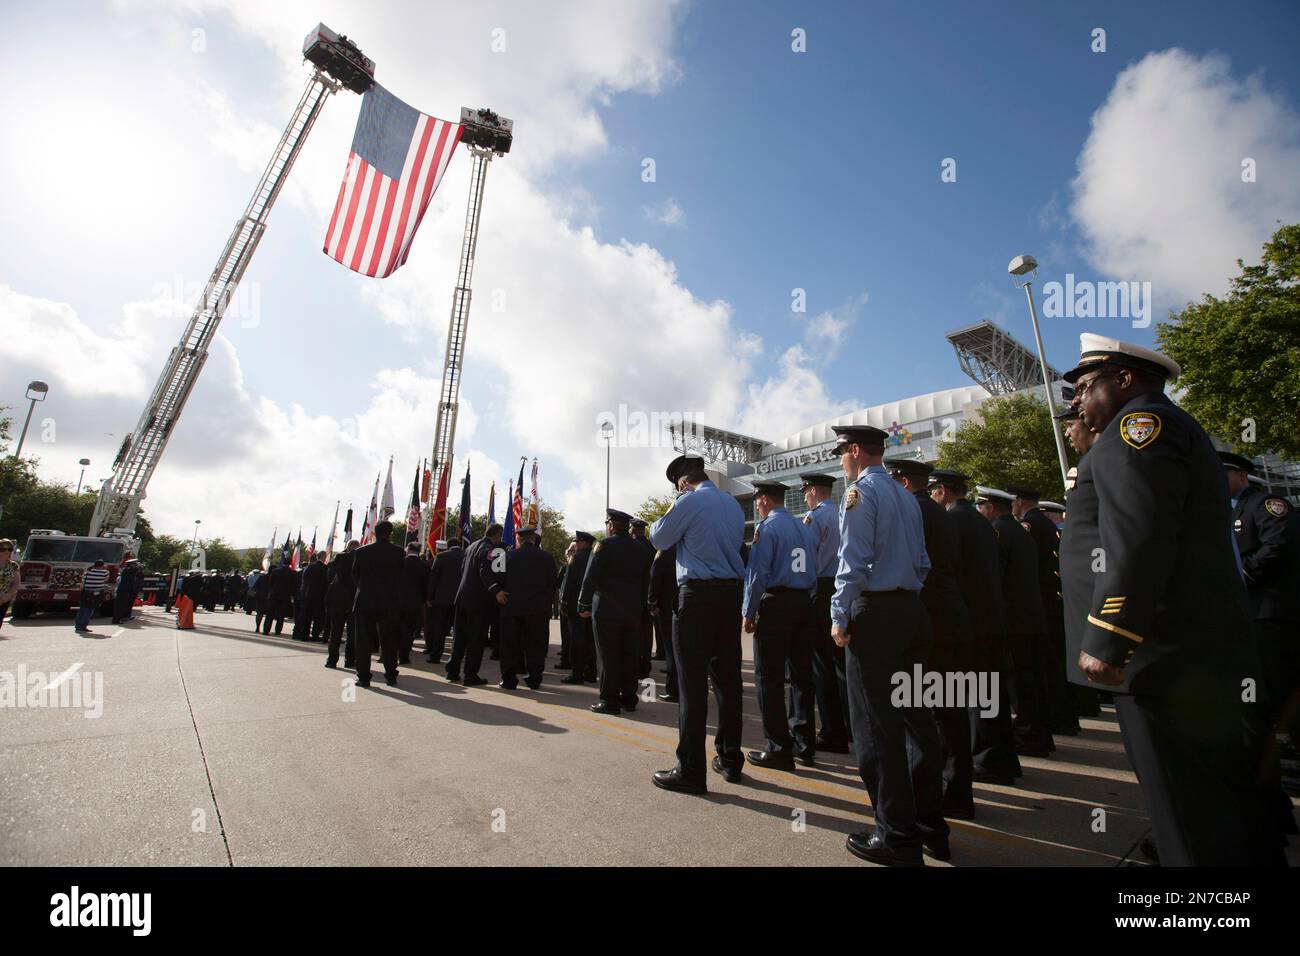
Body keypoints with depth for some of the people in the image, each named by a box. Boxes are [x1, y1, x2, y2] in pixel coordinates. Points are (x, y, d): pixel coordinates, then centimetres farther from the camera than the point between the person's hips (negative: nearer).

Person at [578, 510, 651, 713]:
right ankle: (629, 699, 18)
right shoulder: (642, 549, 8)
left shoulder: (605, 545, -8)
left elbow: (590, 578, -11)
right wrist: (642, 606, 15)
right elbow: (646, 582, 10)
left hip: (606, 609, -5)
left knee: (608, 655, 2)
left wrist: (584, 605, -4)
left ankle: (610, 700, 5)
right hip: (633, 611, 5)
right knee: (630, 655, 11)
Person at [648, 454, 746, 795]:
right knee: (728, 677, 13)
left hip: (698, 594, -7)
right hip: (732, 592, 7)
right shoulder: (733, 504, 14)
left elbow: (659, 539, 2)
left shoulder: (689, 502, -7)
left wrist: (668, 512, 17)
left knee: (693, 683, -3)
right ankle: (730, 759, 24)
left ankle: (691, 771, 2)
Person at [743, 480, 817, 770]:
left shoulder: (766, 527, -9)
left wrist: (748, 613, -9)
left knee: (769, 678, 1)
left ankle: (779, 749, 5)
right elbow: (814, 570, 13)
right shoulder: (806, 528, 13)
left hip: (775, 604, -8)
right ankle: (805, 746, 23)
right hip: (805, 604, 8)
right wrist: (808, 601, 17)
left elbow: (757, 574, -15)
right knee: (802, 674, 14)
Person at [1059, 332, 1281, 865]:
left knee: (1192, 821, -3)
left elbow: (1137, 540, -23)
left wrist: (1104, 642, -23)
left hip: (1162, 663, -10)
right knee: (1223, 797, 17)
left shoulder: (1140, 420, -10)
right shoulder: (1171, 431, 23)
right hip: (1197, 658, 10)